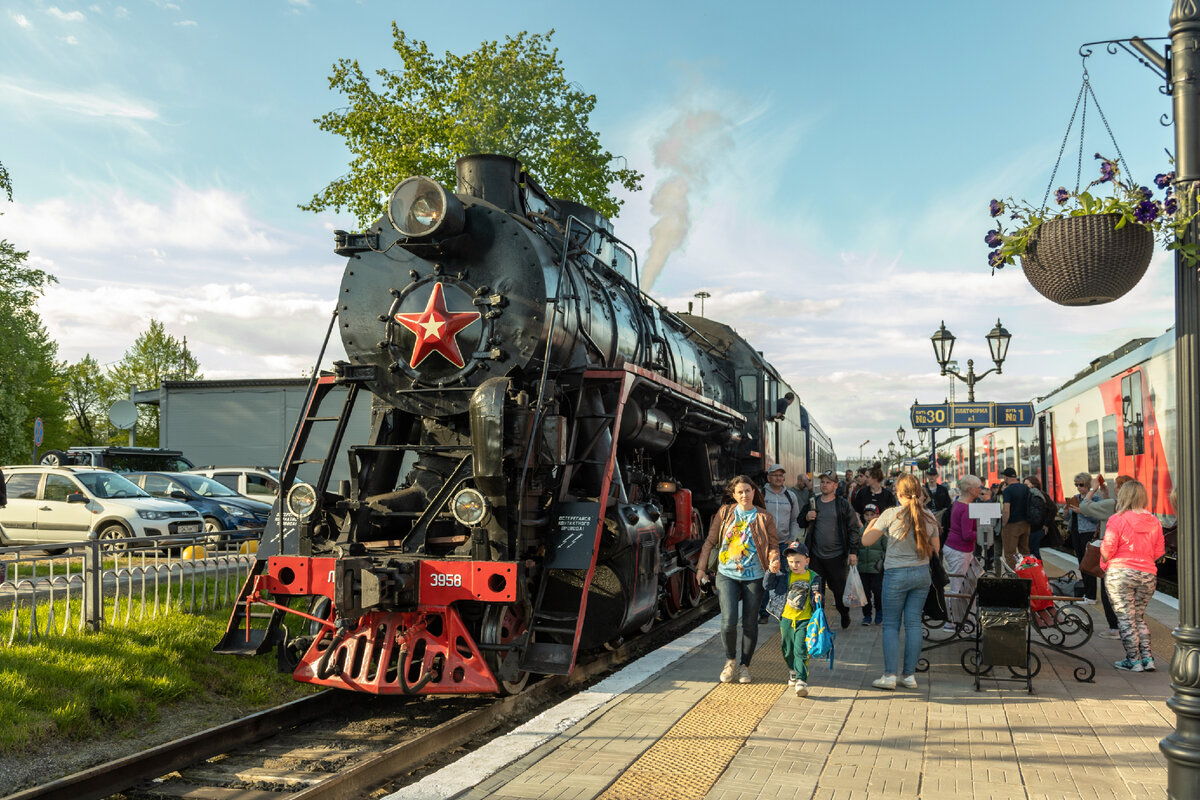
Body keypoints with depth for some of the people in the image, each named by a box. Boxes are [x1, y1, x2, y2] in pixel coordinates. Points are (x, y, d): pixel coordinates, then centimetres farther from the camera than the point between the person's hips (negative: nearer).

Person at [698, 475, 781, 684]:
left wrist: (774, 560, -17)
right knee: (728, 622, -10)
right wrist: (701, 568, 6)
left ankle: (744, 665, 25)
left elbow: (773, 544, 4)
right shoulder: (725, 512, 3)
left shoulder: (764, 517, 3)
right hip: (727, 575, 0)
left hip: (754, 577, 1)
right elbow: (710, 541, 8)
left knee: (750, 623, 6)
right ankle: (730, 661, 15)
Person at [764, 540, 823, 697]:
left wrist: (818, 597, -19)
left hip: (804, 620, -3)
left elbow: (818, 593, 3)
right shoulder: (785, 576, 2)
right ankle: (793, 670, 43)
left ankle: (801, 680, -13)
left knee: (801, 650, -13)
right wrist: (772, 572, -14)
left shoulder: (813, 578, -2)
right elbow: (768, 585, 0)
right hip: (786, 619, 3)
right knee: (787, 650, 16)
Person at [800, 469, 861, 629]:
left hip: (837, 556, -3)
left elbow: (854, 528, -2)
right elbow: (802, 524, 17)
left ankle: (844, 614, 33)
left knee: (839, 590, 7)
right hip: (816, 555, 3)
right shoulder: (813, 503, 7)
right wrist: (806, 518, -6)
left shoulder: (843, 504, -2)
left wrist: (853, 551, -8)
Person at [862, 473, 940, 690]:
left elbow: (867, 540, -7)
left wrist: (872, 523, 12)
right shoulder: (928, 517, 1)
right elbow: (935, 550, 10)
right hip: (922, 574, 4)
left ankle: (889, 675, -2)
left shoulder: (891, 514, -12)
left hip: (896, 574, -4)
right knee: (914, 623, 7)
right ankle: (910, 675, 9)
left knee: (891, 624, 3)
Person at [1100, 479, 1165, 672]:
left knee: (1126, 618, 3)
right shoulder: (1154, 521, 5)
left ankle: (1133, 660, 5)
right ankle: (1147, 658, 11)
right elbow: (1159, 552, 8)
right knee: (1139, 618, 17)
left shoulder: (1117, 519, -10)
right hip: (1148, 575, 5)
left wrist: (1104, 564, 9)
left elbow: (1107, 549, -11)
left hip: (1120, 573, -5)